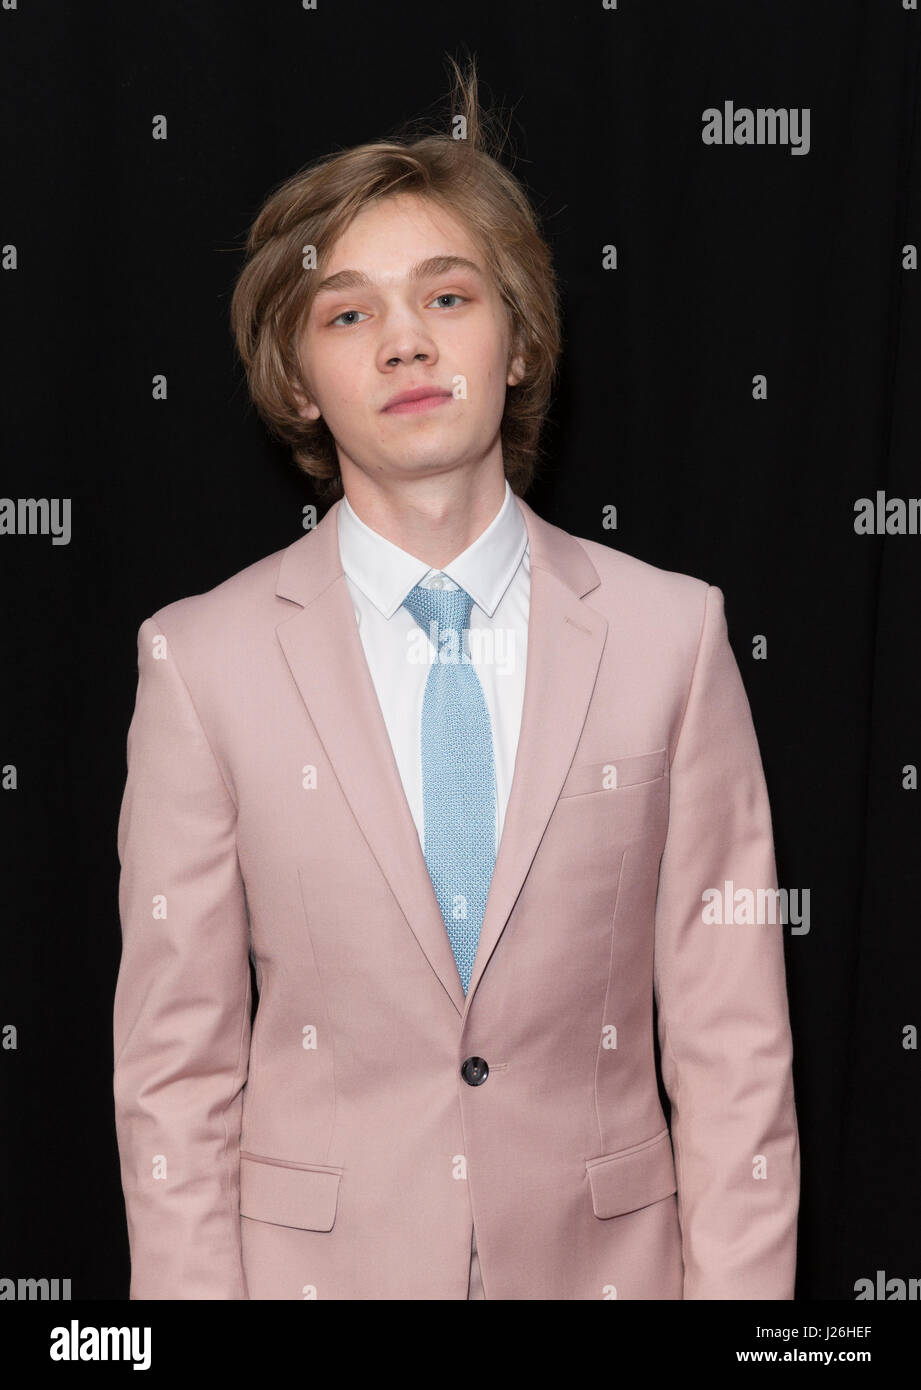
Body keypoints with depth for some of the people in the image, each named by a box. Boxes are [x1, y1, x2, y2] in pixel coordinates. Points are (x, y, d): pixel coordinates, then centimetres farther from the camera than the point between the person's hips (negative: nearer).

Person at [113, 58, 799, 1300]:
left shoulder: (671, 634, -5)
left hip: (603, 1252, 1)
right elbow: (175, 1064, -4)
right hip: (315, 1257, -1)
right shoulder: (201, 660, -7)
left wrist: (737, 1284, -8)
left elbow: (730, 1043, -4)